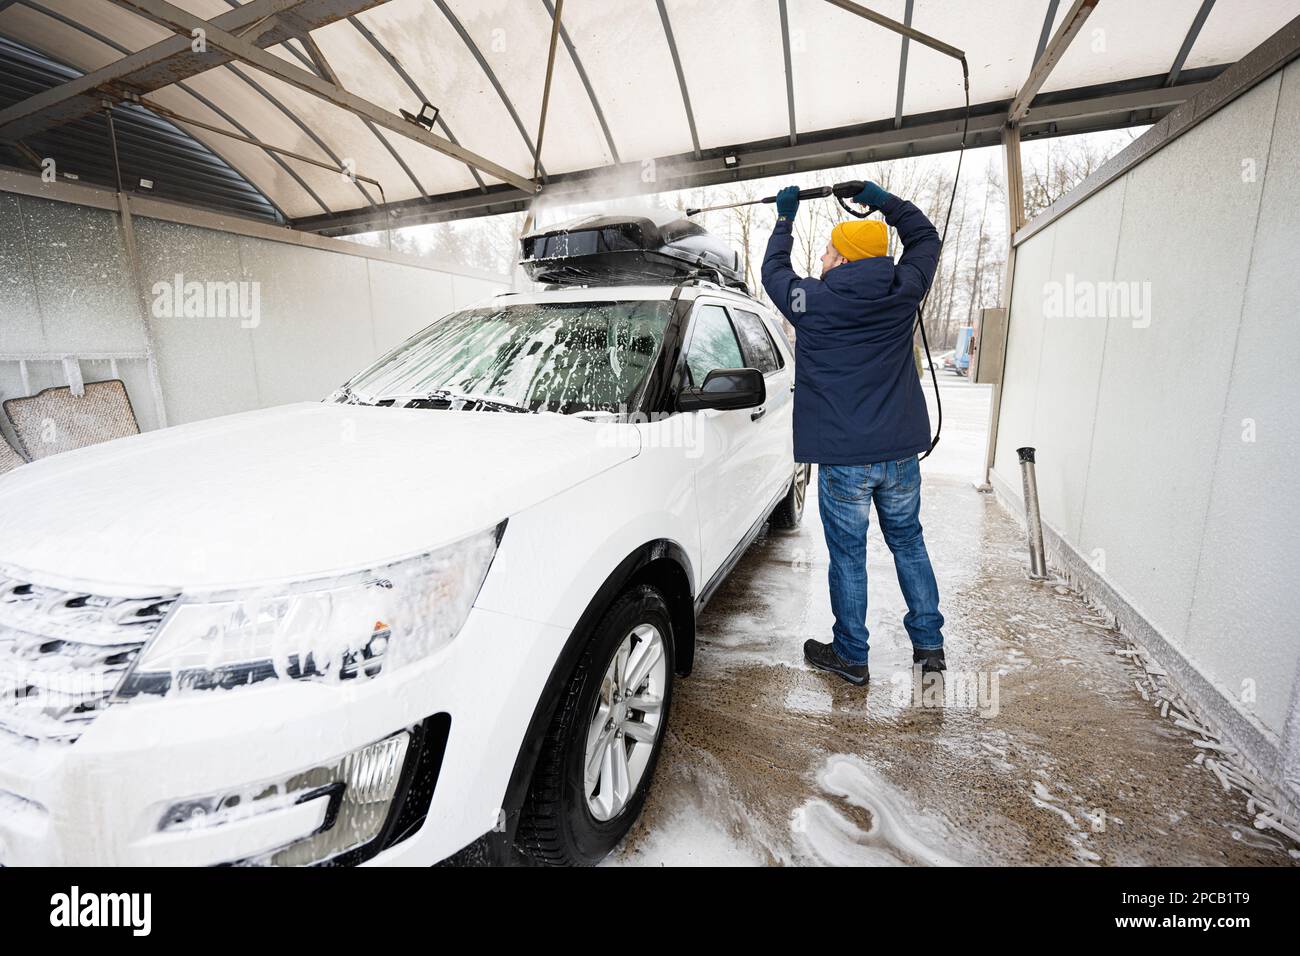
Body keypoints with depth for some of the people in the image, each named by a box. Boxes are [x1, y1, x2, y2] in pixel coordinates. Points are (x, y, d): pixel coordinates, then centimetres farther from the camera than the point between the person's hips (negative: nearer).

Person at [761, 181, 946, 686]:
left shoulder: (813, 300, -8)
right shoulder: (903, 290, 1)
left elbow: (773, 272, 13)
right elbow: (926, 237, 22)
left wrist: (785, 217, 27)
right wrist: (882, 200, 24)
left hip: (843, 459, -4)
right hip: (900, 453, 4)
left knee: (848, 556, 7)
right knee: (908, 543, 19)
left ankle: (851, 657, 21)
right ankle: (929, 644, 30)